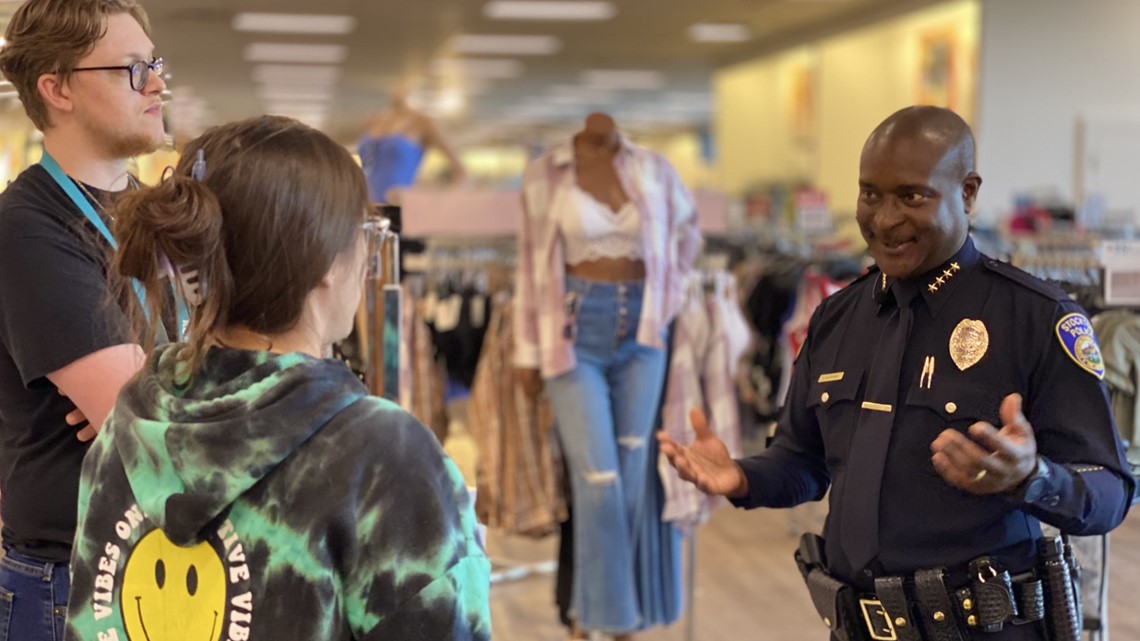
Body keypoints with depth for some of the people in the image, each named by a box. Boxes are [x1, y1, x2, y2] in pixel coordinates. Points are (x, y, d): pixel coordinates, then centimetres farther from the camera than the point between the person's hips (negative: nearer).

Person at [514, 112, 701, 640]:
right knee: (599, 481, -7)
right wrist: (528, 352, 2)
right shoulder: (545, 175, -1)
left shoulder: (653, 170, 3)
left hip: (642, 330, 3)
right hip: (575, 329, -2)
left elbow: (688, 230, 22)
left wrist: (667, 296, 14)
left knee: (632, 478, 6)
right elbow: (533, 264, 2)